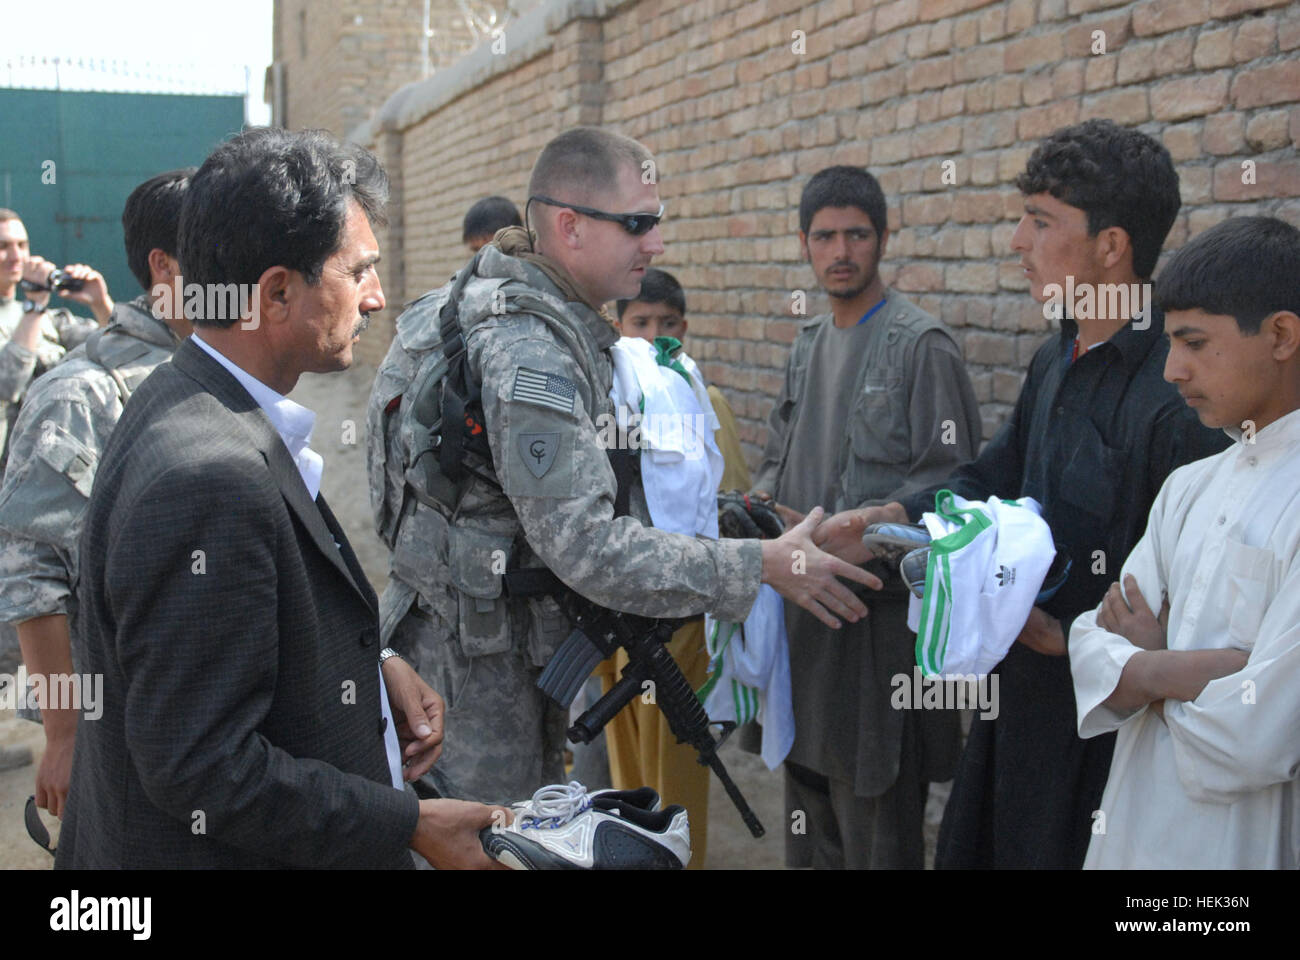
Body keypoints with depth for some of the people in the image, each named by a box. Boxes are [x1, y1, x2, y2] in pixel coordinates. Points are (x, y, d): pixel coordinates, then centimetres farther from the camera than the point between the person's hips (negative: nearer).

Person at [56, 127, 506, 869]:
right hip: (213, 847, -9)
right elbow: (205, 771, -28)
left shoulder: (187, 400, 1)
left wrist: (370, 663, 0)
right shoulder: (208, 479, -30)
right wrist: (411, 825, -21)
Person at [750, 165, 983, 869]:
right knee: (809, 784, 19)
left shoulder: (921, 345, -10)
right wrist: (764, 504, 1)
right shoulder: (808, 343, 15)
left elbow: (948, 481, -16)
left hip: (881, 607, -8)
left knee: (876, 821, 1)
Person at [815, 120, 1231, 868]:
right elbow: (994, 483, 15)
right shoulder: (1058, 362, 6)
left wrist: (1068, 636, -20)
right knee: (979, 846, 21)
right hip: (1025, 693, 9)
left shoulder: (1181, 395, -25)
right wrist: (897, 520, 1)